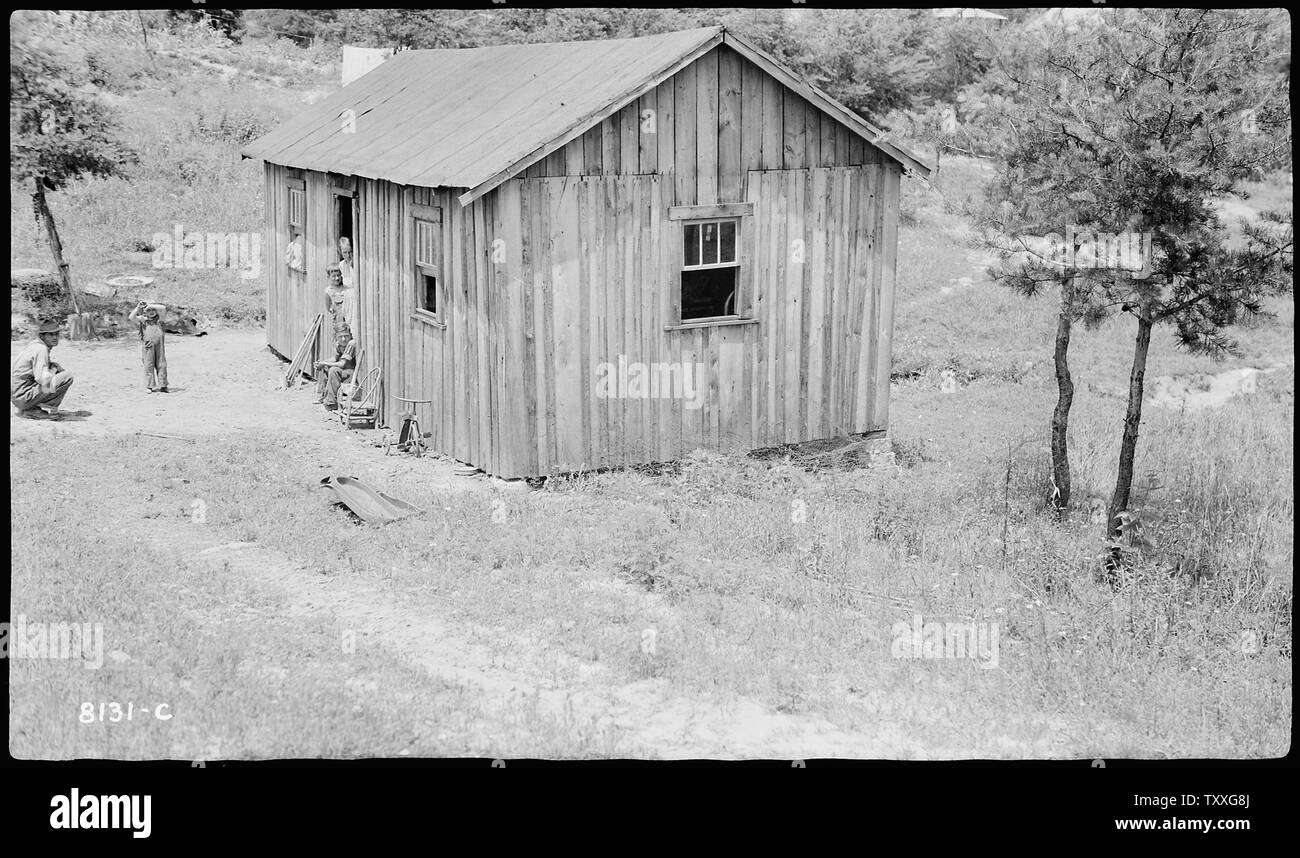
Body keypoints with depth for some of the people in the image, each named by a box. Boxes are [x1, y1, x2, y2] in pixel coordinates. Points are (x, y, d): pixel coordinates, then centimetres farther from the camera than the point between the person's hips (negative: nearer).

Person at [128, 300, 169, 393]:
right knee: (149, 366, -2)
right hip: (148, 345, -2)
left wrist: (151, 306, -6)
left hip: (159, 345, 2)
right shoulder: (142, 319, 8)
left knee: (161, 365, 2)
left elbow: (163, 308, -2)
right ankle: (150, 386, -1)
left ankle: (162, 386, 6)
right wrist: (138, 307, -10)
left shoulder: (158, 318, 12)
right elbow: (131, 318, -6)